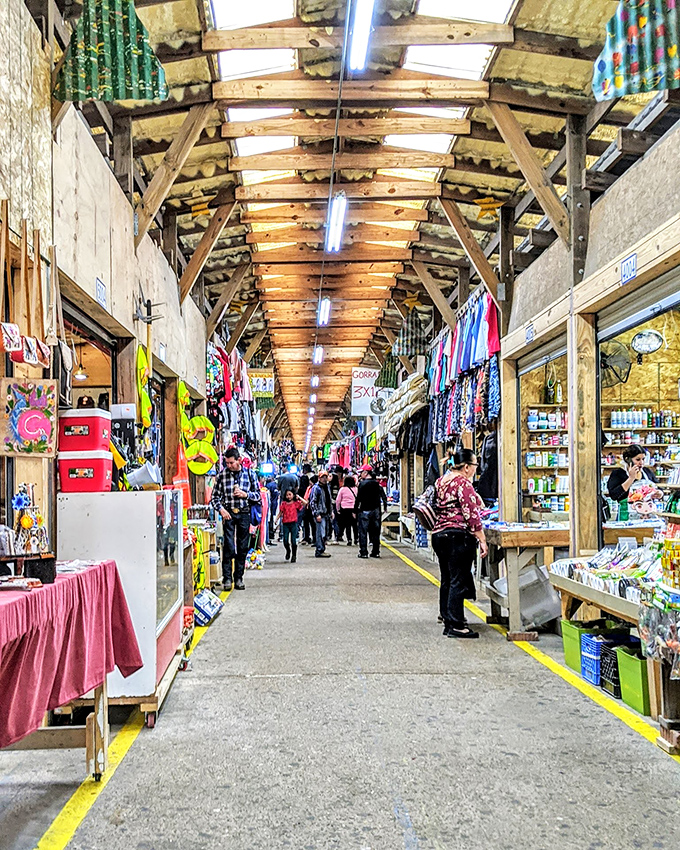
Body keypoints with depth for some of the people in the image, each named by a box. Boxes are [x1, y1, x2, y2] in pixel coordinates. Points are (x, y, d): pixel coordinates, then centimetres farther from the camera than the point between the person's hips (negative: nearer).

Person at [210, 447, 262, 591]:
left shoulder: (250, 474, 4)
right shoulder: (222, 475, 2)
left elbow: (258, 495, 9)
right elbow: (215, 496, 7)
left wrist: (245, 494, -9)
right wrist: (221, 509, -8)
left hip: (244, 514, 1)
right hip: (228, 513, -1)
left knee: (243, 547, 5)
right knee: (229, 546, -8)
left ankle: (239, 578, 13)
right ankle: (227, 578, -2)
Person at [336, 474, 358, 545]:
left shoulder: (342, 489, -2)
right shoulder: (356, 489, -1)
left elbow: (338, 500, 2)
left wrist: (338, 509, 12)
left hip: (345, 509, -1)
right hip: (354, 509, 1)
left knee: (347, 525, 5)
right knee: (354, 524, 13)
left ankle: (349, 540, 1)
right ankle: (356, 539, 18)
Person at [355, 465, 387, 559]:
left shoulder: (363, 484, -9)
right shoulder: (377, 483, 6)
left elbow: (359, 498, -11)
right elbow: (383, 496, 7)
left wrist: (355, 510, -5)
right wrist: (385, 506, 17)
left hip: (365, 510, -5)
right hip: (376, 510, 5)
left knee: (363, 532, 1)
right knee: (375, 532, 10)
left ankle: (363, 552, -1)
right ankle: (376, 552, 13)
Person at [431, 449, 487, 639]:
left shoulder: (441, 481, 14)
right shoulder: (463, 484, -13)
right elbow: (471, 515, -16)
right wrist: (482, 540, -13)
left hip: (438, 534, 9)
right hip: (459, 537, -9)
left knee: (447, 581, 15)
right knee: (459, 581, -5)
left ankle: (448, 621, 23)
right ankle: (456, 625, -3)